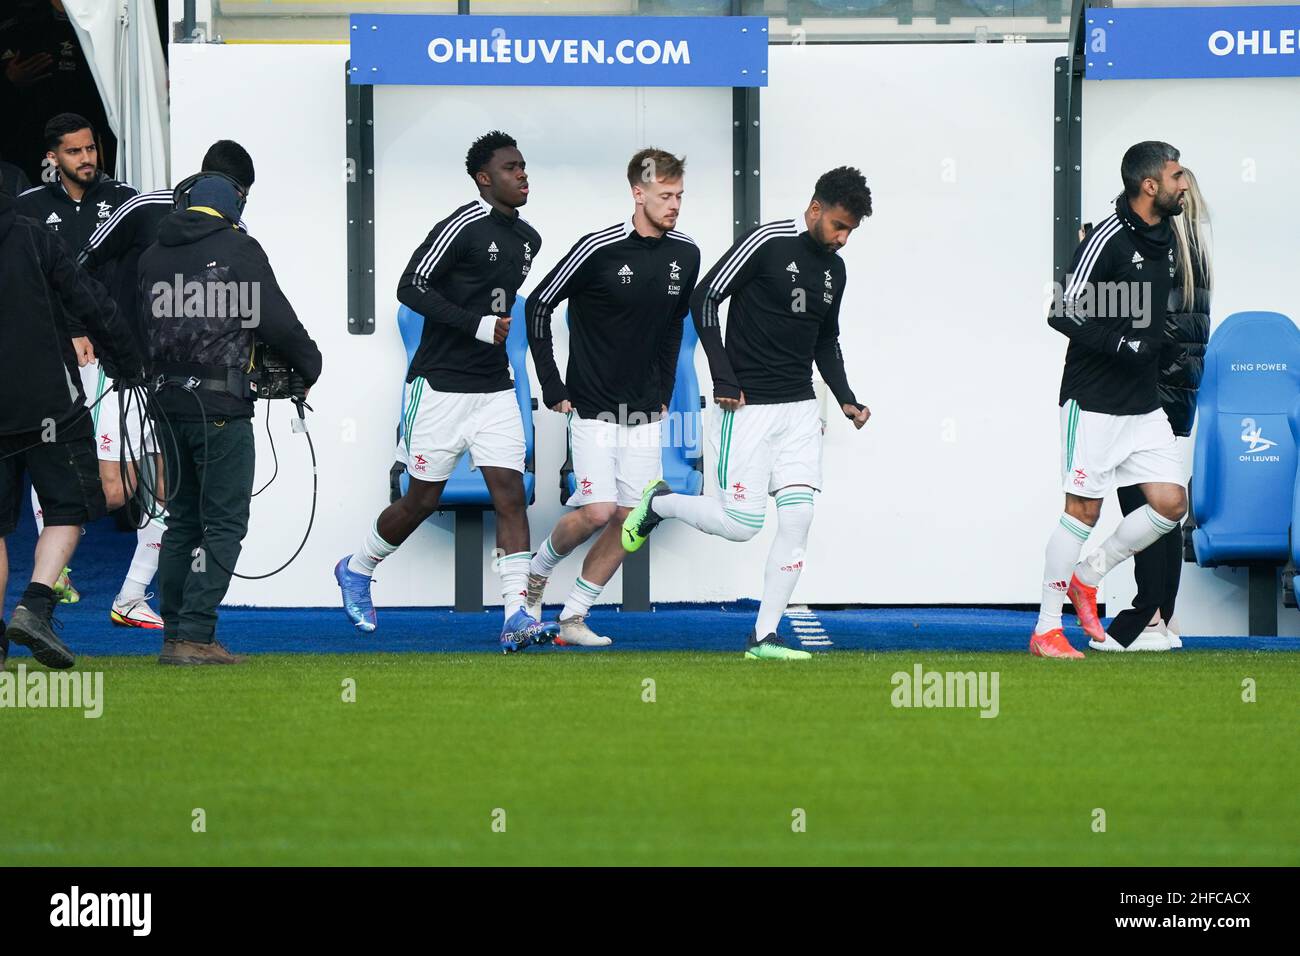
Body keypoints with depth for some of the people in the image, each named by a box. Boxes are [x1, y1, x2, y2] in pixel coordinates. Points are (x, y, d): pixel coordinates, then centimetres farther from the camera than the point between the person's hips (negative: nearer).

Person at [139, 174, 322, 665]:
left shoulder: (152, 257, 11)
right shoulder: (238, 249, -5)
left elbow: (139, 329, 12)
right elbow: (277, 322, -8)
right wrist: (309, 367, 7)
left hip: (168, 401, 6)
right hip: (222, 404, -6)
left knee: (182, 520, 14)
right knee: (224, 522, -2)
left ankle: (175, 635, 13)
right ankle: (194, 635, -10)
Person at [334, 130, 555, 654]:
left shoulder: (528, 239, 11)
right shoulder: (463, 227, -14)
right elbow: (411, 287, -17)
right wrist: (479, 326, -20)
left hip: (493, 389, 6)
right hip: (441, 386, -6)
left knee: (510, 494, -7)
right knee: (422, 500, 4)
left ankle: (516, 616, -12)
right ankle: (357, 569, 30)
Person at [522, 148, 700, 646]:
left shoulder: (685, 255, 2)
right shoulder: (599, 249, -15)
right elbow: (539, 305, -5)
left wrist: (664, 392, 16)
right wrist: (553, 389, -5)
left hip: (645, 413, 5)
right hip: (593, 411, -5)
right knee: (597, 511, -15)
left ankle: (573, 618, 10)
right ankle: (536, 571, 14)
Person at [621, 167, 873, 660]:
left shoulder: (834, 269, 11)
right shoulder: (767, 244, -12)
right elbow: (704, 299, -11)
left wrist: (846, 400, 10)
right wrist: (724, 380, -14)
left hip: (800, 409, 6)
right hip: (747, 409, -6)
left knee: (798, 517, -5)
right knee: (741, 523, -8)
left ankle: (764, 635, 0)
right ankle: (658, 503, 21)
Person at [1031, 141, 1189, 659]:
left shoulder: (1164, 239, 11)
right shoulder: (1108, 239, -15)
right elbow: (1063, 313, -18)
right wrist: (1120, 345, -22)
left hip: (1144, 403, 8)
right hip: (1095, 402, -8)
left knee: (1171, 503, 1)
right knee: (1084, 509, -3)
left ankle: (1087, 577, 19)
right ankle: (1046, 630, 6)